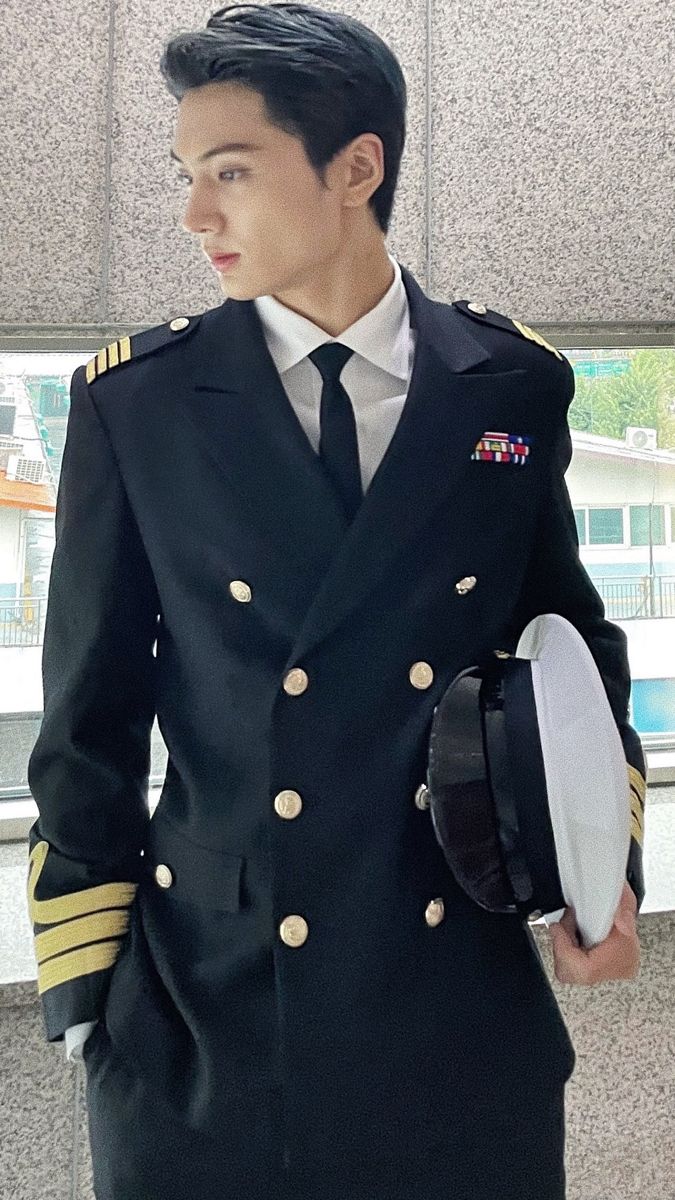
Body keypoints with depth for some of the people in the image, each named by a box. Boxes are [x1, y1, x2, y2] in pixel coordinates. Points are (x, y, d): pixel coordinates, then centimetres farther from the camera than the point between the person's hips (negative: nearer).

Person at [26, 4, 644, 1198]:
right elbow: (89, 721, -1)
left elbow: (571, 634, 11)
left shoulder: (516, 385, 0)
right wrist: (86, 992, -1)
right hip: (206, 1019, -1)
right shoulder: (134, 400, -5)